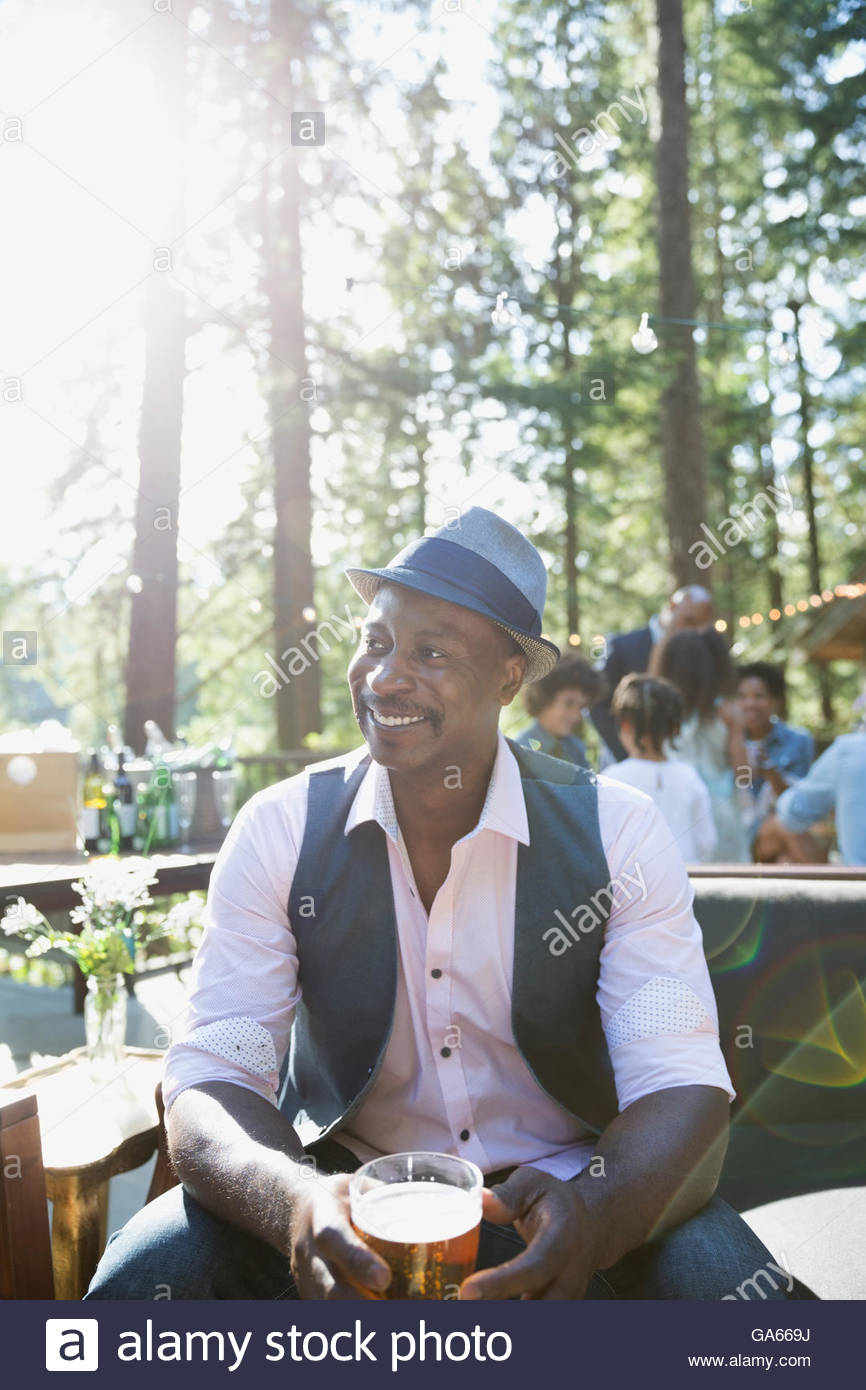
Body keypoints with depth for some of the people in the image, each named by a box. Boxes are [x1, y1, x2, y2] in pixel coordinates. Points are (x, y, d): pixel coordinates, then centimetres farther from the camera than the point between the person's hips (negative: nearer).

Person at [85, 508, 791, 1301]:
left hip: (558, 1191, 0)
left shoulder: (619, 834, -10)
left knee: (724, 1279, -28)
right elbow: (210, 1079, -13)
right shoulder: (279, 833, -8)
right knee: (144, 1276, -25)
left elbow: (680, 1088, -15)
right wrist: (294, 1200, -36)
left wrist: (590, 1219, -37)